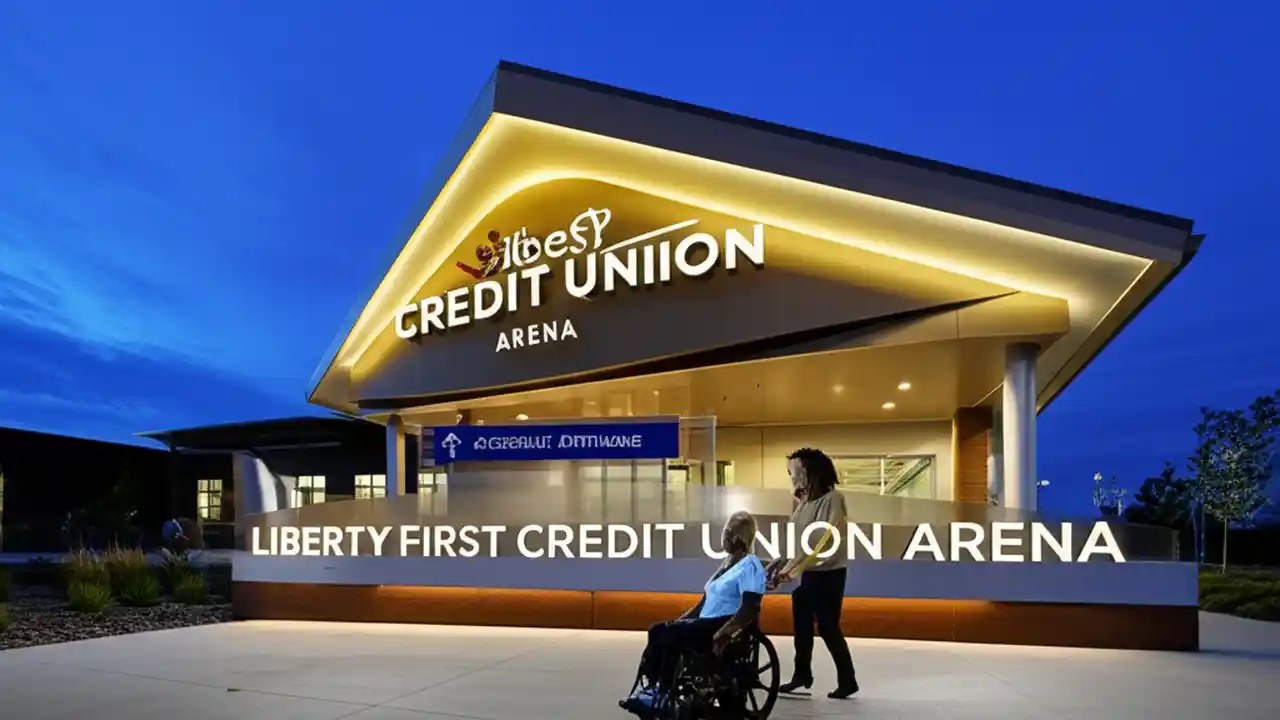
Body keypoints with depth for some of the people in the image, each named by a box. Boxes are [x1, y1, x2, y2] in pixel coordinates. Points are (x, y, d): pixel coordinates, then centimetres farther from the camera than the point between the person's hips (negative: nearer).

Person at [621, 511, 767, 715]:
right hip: (707, 622, 9)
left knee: (672, 635, -25)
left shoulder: (750, 565, -8)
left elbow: (750, 610, -19)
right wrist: (680, 620, 14)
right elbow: (706, 600, 24)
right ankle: (651, 687, -12)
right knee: (657, 631, -8)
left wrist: (724, 633, -27)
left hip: (725, 625, -9)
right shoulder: (727, 563, 21)